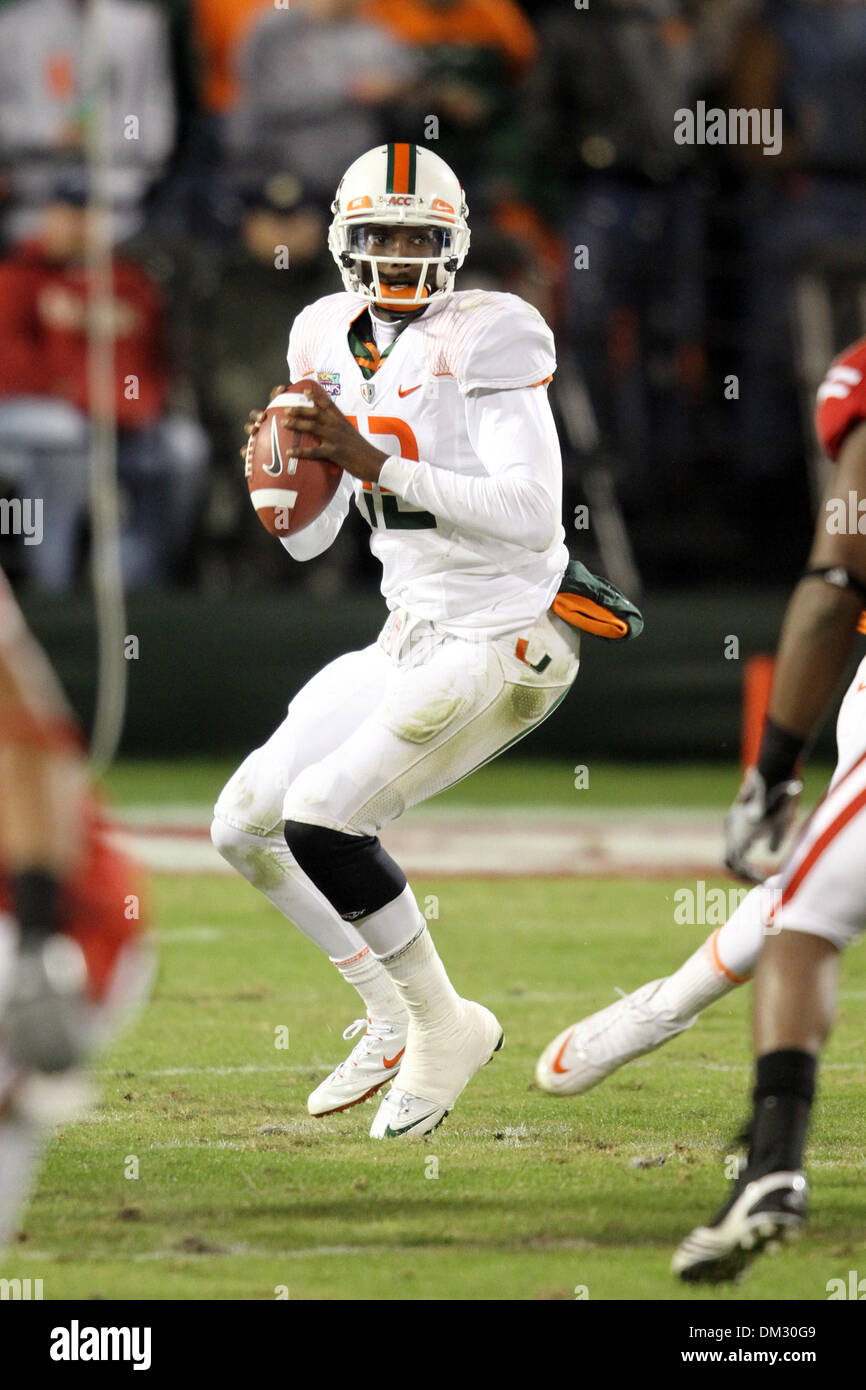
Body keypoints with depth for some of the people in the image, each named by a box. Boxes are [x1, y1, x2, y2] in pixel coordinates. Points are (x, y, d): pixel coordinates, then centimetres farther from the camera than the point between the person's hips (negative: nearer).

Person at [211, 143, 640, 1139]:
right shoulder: (334, 341, 8)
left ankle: (445, 1027, 1)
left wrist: (375, 462, -27)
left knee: (321, 815, -18)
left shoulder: (481, 341, -15)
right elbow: (307, 541, 15)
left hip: (503, 644, -8)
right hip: (413, 637, 8)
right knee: (244, 826, 6)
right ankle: (391, 1018, 20)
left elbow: (531, 513, -25)